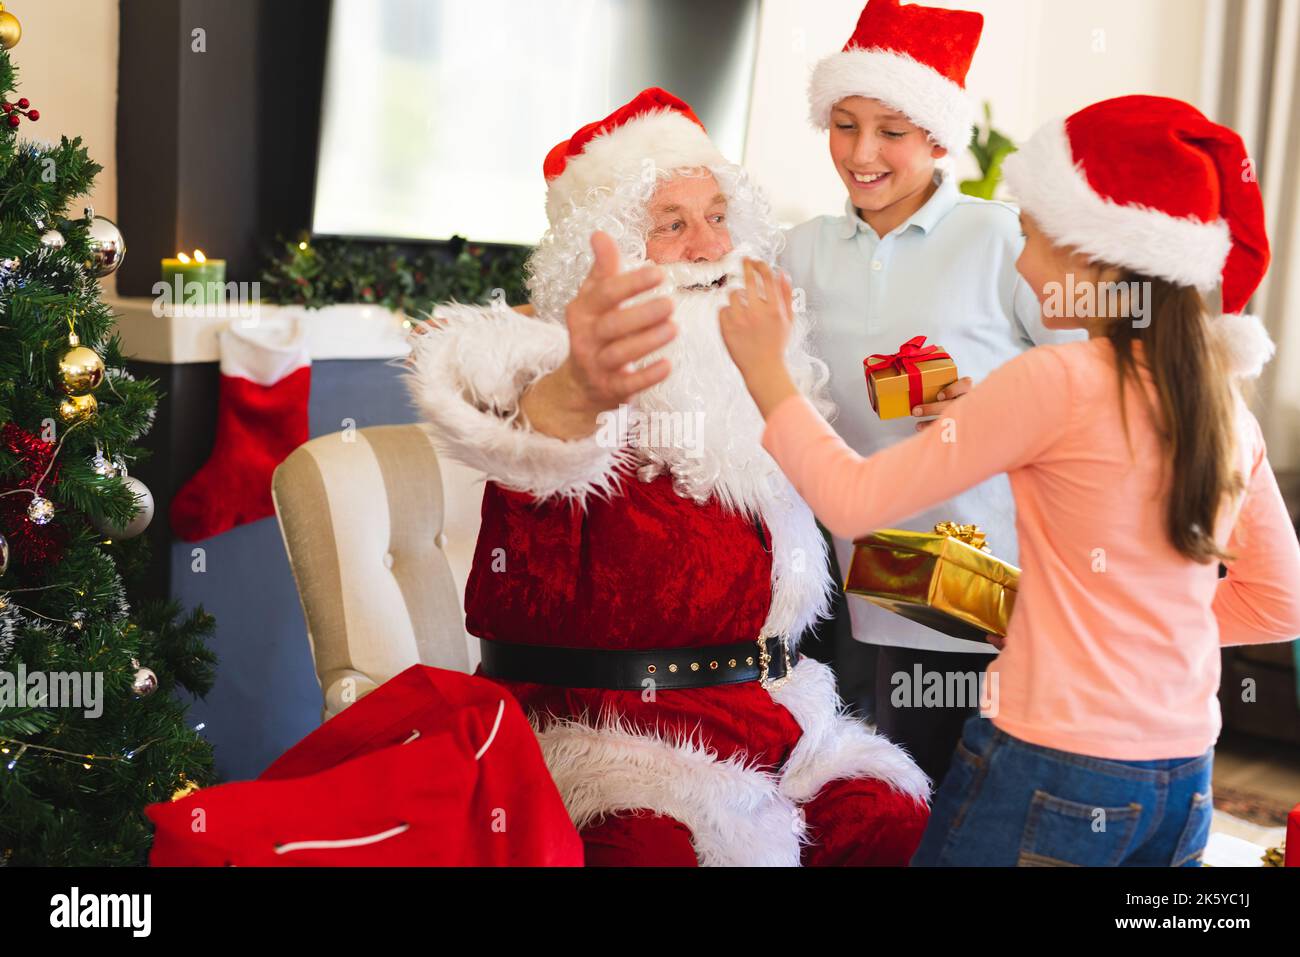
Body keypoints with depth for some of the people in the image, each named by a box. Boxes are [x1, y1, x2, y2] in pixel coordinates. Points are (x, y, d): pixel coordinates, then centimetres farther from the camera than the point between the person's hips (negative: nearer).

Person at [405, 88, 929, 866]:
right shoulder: (549, 355, -9)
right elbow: (524, 446, -35)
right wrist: (574, 393, -57)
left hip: (767, 712, 6)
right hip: (601, 720, -6)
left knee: (897, 824, -9)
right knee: (661, 846, -29)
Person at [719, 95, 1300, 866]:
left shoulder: (1058, 382, -17)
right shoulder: (1226, 401, 3)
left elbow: (853, 501, -13)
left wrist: (766, 368, -3)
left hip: (1054, 775, -6)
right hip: (1184, 786, 7)